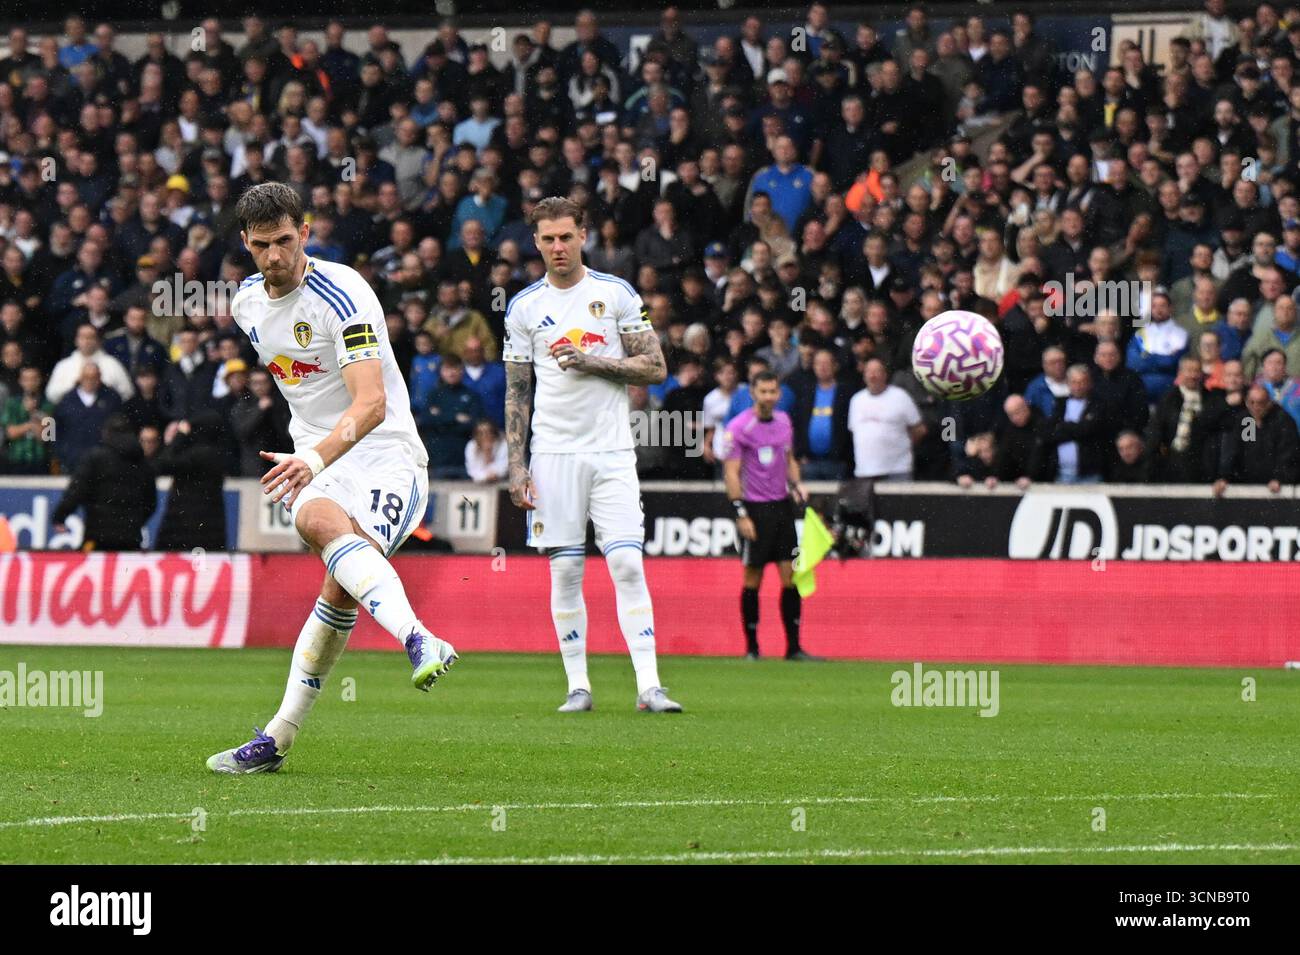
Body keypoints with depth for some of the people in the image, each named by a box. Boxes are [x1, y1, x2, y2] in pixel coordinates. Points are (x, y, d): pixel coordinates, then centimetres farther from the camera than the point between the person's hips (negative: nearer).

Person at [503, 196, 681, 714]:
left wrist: (591, 361, -12)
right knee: (564, 570, -1)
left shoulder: (617, 295, 3)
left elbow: (655, 368, 1)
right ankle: (578, 685, 6)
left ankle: (648, 685, -12)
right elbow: (516, 393, 9)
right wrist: (516, 465, 2)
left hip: (612, 451, -1)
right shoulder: (524, 307, 7)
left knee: (627, 563, -10)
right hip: (554, 453, 1)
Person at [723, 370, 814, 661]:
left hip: (782, 505, 5)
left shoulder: (784, 421, 10)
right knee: (753, 579, 0)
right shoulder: (739, 426, -9)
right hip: (755, 508, -5)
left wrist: (797, 484, 5)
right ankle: (751, 648, 9)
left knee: (791, 576, 0)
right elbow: (731, 472, -10)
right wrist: (741, 514, -15)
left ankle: (793, 647, 3)